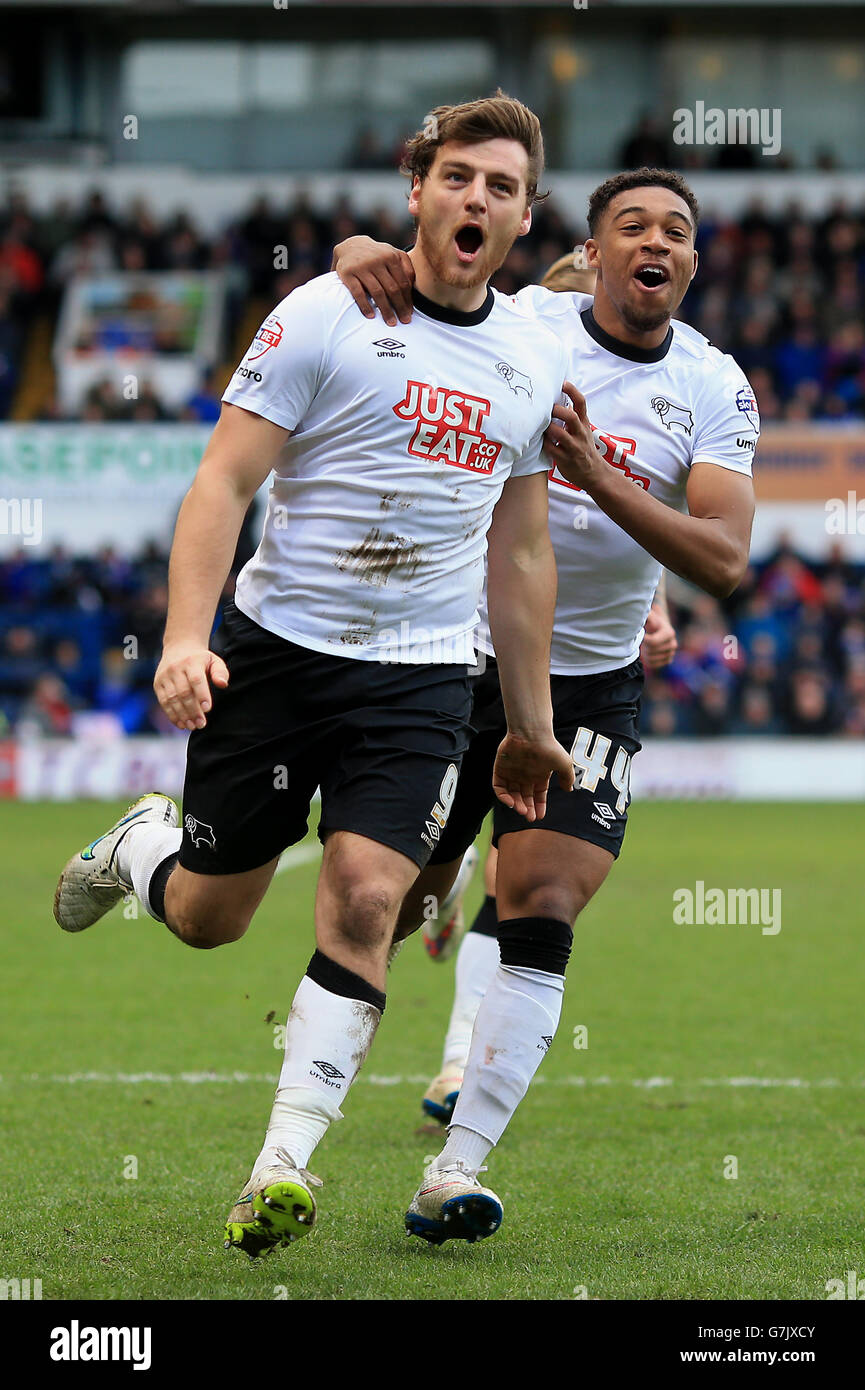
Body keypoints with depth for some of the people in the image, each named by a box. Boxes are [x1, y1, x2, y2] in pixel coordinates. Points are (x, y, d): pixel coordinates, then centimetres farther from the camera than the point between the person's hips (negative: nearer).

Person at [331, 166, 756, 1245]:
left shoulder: (716, 390, -2)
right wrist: (368, 255, -30)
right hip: (454, 659, -1)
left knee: (539, 911, -14)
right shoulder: (517, 323, -5)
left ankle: (455, 1170, -14)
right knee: (383, 911, -1)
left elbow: (723, 561, -13)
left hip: (588, 689, 1)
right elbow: (368, 262, -5)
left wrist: (599, 478, -26)